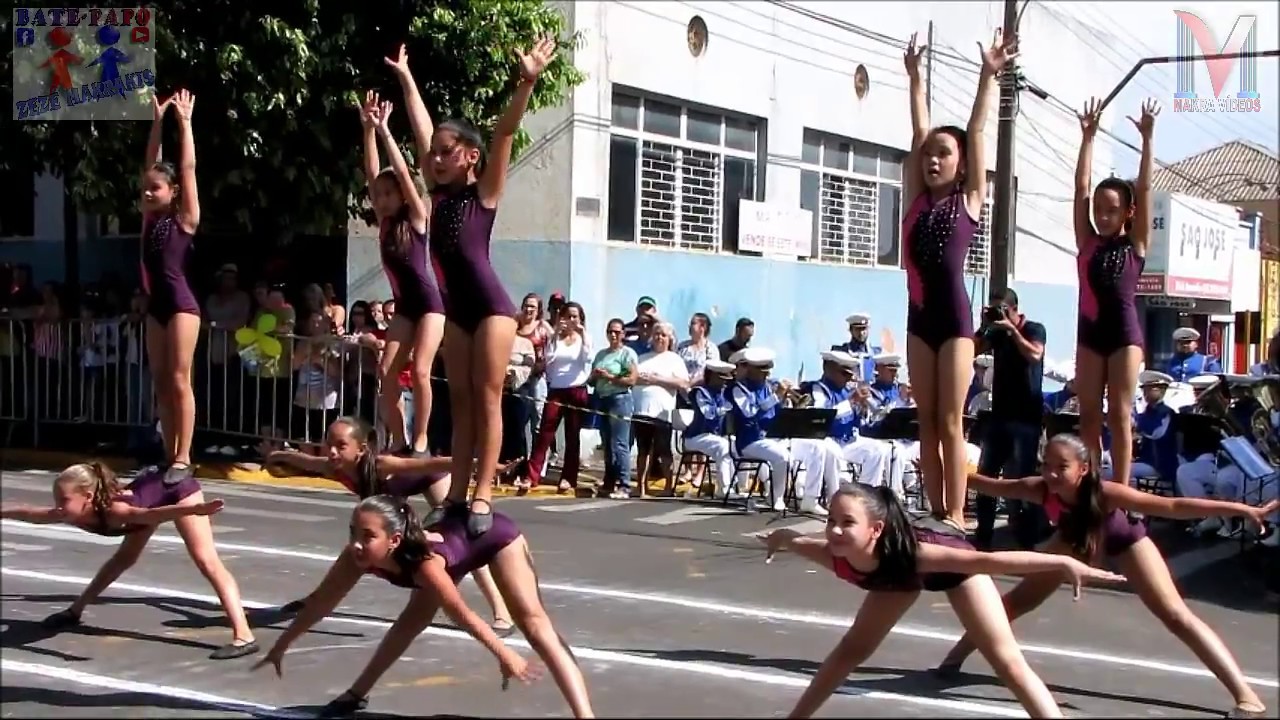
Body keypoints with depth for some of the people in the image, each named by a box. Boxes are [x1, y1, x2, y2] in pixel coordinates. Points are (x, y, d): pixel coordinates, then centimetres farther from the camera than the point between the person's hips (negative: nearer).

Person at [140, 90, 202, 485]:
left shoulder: (184, 219, -3)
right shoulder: (150, 217, 12)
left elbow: (188, 167, -5)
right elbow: (149, 166, 15)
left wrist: (184, 122, 0)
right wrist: (157, 122, 14)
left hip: (181, 304, -7)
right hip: (156, 306, 7)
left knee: (179, 381, -8)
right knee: (161, 383, 7)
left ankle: (183, 460, -7)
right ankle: (169, 457, 12)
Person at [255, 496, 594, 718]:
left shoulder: (425, 561, -41)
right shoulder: (358, 557, -26)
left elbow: (463, 616, -33)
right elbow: (321, 602, -13)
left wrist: (505, 656, -25)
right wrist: (280, 646, -5)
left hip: (494, 534, -7)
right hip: (453, 529, 7)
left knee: (534, 623, -17)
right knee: (413, 620, 17)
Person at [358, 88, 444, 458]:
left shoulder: (417, 218, -6)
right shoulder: (384, 223, 7)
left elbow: (402, 172, -14)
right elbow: (372, 174, 1)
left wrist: (384, 128, -14)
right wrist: (368, 128, -5)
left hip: (430, 303, -6)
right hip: (403, 306, 6)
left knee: (419, 371, -16)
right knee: (386, 373, -5)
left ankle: (419, 441, -7)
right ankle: (398, 441, 4)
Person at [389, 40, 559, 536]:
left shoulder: (485, 191, -4)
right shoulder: (439, 193, 10)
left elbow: (505, 133, -15)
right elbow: (422, 130, 17)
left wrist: (527, 82, -25)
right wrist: (406, 80, 23)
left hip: (491, 305, -6)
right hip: (456, 307, 7)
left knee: (487, 399, -6)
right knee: (460, 400, 7)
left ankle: (483, 496, -6)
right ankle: (457, 494, 9)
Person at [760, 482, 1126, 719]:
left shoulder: (912, 552, -47)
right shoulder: (838, 558, -34)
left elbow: (990, 560, -51)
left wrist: (1066, 563, -53)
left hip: (948, 561, -5)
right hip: (901, 575, 5)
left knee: (1007, 661, -11)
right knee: (853, 649, 15)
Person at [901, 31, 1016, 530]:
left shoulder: (970, 198, 2)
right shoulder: (917, 199, 12)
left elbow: (976, 130, 2)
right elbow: (919, 131, 12)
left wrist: (990, 74, 3)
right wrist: (915, 76, 13)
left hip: (955, 315, -4)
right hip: (919, 315, 5)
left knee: (950, 421, -6)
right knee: (927, 423, 5)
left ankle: (956, 515, -2)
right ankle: (936, 512, 10)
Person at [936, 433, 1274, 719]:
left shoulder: (1106, 493, -43)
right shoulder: (1040, 489, -34)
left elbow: (1172, 506, -46)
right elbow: (992, 485, -16)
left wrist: (1245, 510, -51)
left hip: (1124, 540, -4)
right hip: (1075, 537, 4)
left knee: (1176, 616, -12)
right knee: (1018, 600, 5)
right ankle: (955, 657, 23)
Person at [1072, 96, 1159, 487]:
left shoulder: (1136, 243, 2)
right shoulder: (1087, 241, 8)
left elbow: (1144, 188, -3)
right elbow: (1081, 185, 4)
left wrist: (1147, 138, -7)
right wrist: (1087, 137, 1)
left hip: (1125, 331, -3)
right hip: (1089, 331, 3)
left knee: (1119, 416, -1)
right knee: (1089, 417, 4)